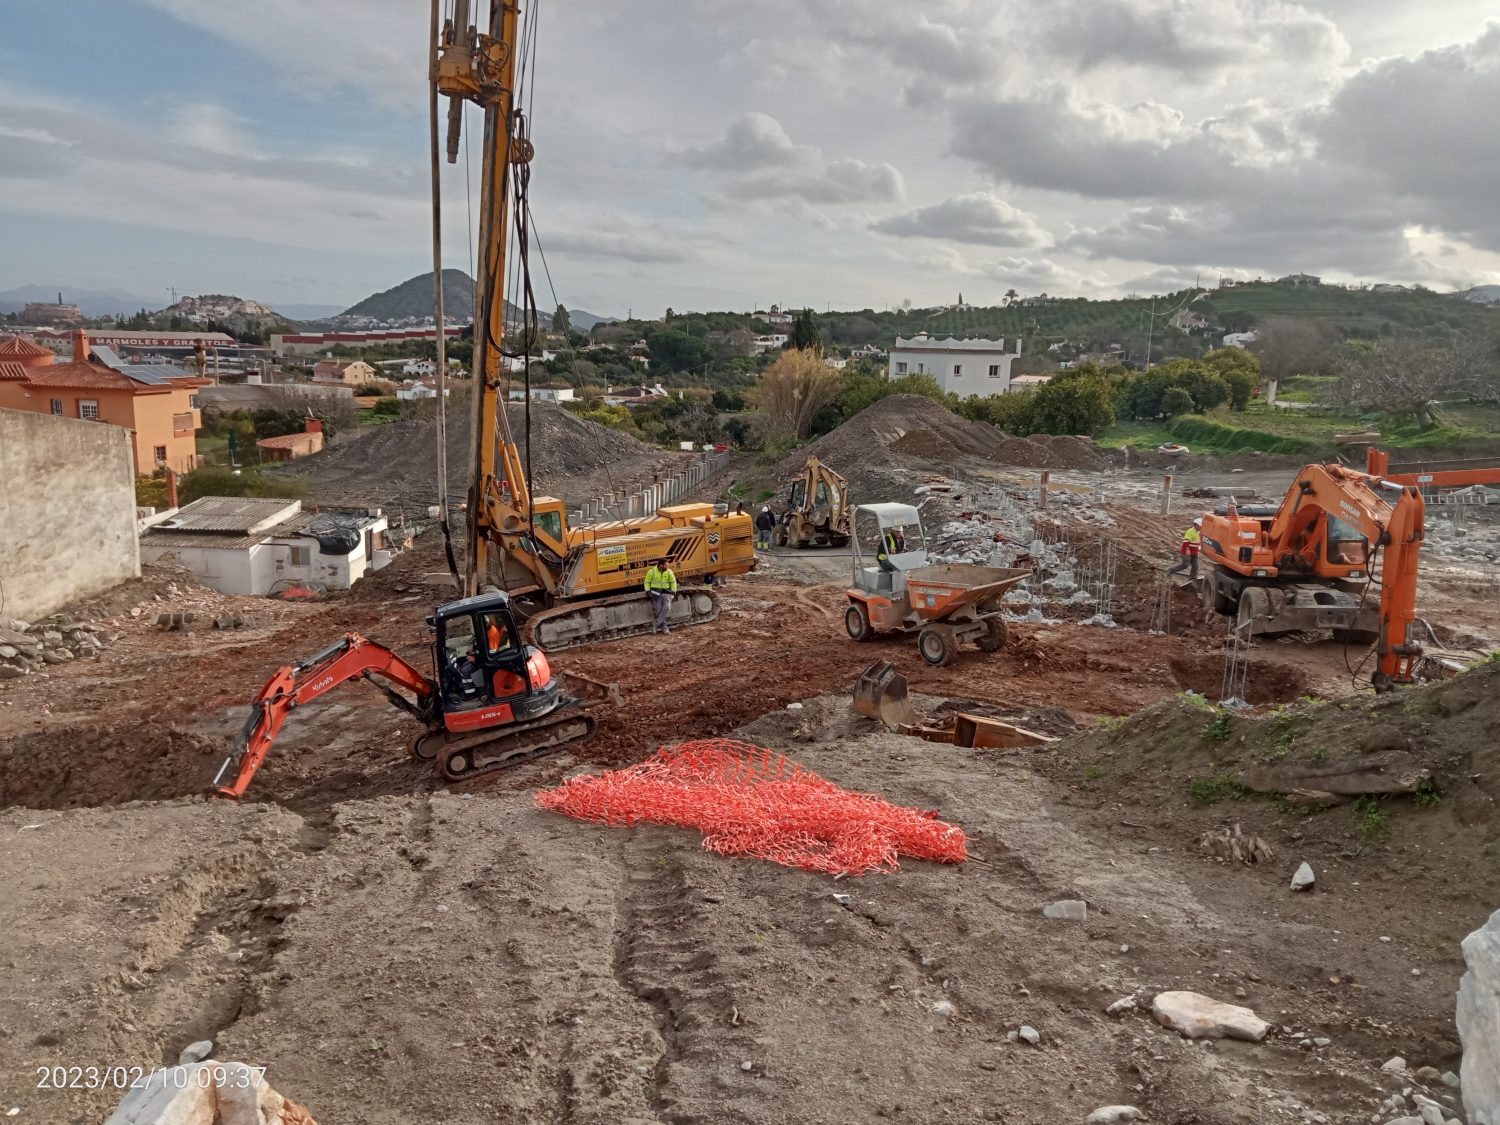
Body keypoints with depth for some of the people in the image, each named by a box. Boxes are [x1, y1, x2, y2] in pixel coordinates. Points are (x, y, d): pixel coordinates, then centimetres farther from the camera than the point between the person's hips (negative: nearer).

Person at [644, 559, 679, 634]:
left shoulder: (669, 571, 1)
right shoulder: (652, 571, -5)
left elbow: (673, 581, 12)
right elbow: (647, 582, 4)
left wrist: (673, 591, 4)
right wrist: (648, 590, -8)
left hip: (665, 591, 2)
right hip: (656, 591, -2)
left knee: (666, 607, -18)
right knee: (659, 609, -6)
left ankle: (655, 624, -12)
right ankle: (664, 627, 2)